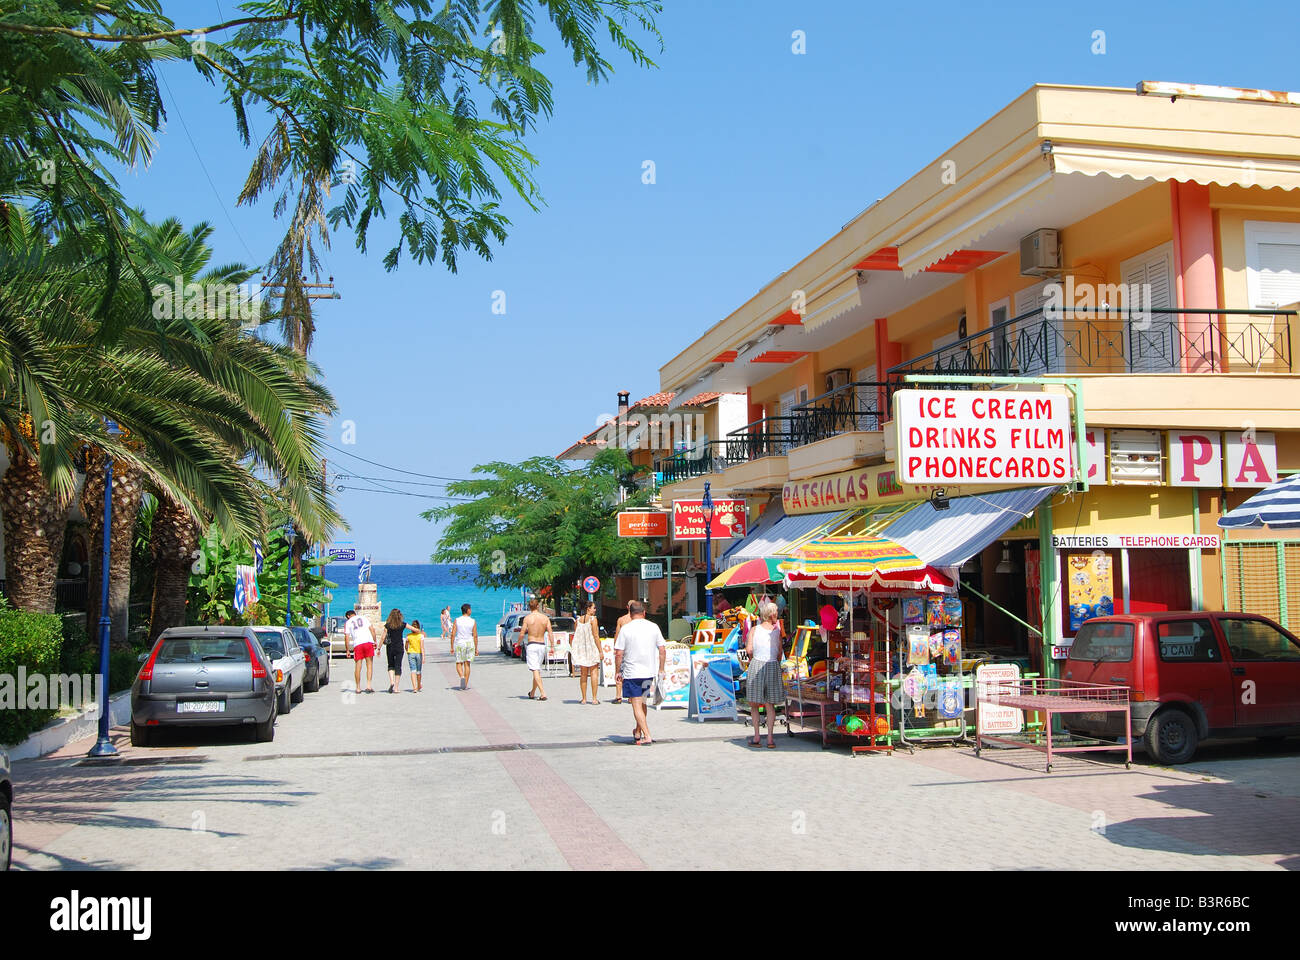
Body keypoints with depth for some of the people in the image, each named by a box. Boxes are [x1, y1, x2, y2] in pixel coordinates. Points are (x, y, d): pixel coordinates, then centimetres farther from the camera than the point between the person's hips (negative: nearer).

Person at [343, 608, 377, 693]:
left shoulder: (347, 622, 13)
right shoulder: (363, 618, 18)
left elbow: (346, 637, 4)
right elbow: (372, 629, 10)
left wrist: (347, 650, 8)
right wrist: (375, 641, 13)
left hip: (357, 644, -1)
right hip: (368, 642, 1)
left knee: (358, 666, 7)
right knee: (369, 665, 4)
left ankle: (358, 688, 11)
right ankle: (369, 686, -6)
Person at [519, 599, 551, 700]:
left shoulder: (527, 618, -6)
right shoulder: (545, 618, 3)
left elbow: (522, 634, -5)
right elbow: (550, 633, -1)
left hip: (531, 645, -4)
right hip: (542, 645, 4)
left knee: (535, 670, -8)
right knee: (538, 670, 17)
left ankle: (543, 693, -20)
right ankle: (532, 693, 29)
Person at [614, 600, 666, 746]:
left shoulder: (625, 629, -9)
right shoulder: (653, 627, 1)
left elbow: (619, 653, -9)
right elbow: (662, 650, 3)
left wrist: (617, 672, 2)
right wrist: (661, 670, 13)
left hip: (631, 673, -4)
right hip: (650, 672, 4)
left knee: (637, 705, 0)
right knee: (642, 701, 22)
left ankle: (647, 736, -8)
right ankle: (638, 732, 34)